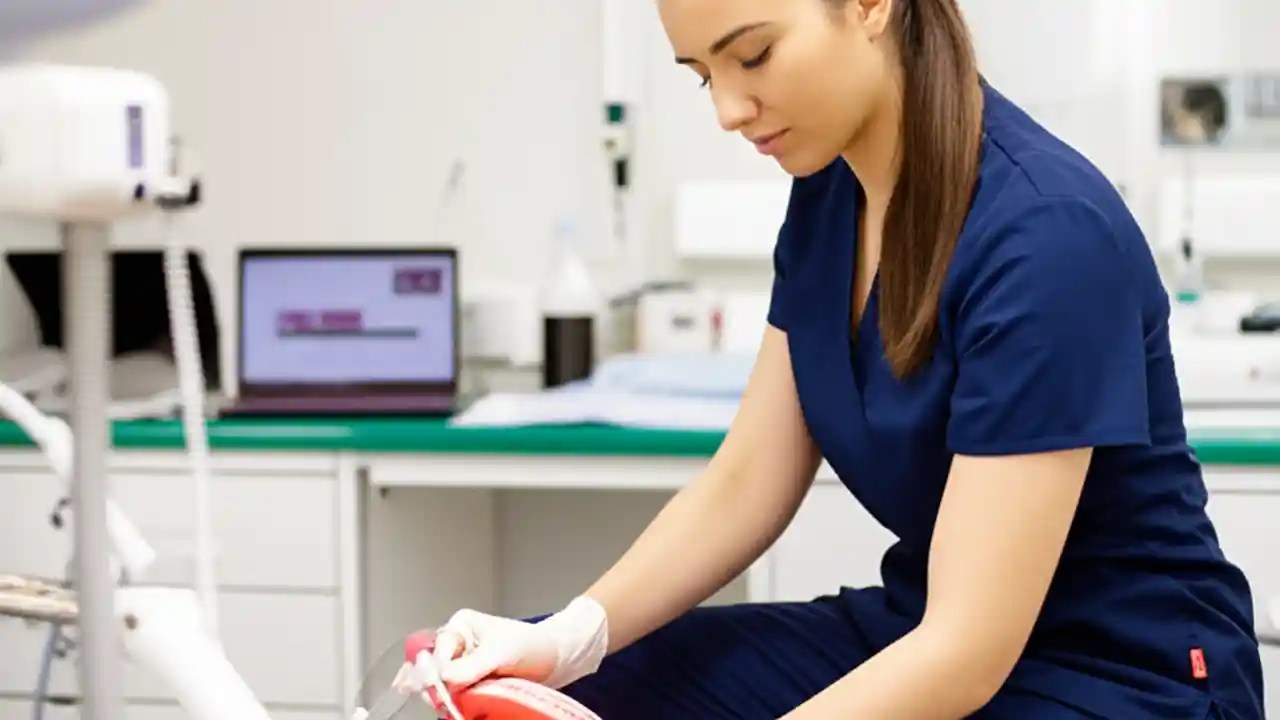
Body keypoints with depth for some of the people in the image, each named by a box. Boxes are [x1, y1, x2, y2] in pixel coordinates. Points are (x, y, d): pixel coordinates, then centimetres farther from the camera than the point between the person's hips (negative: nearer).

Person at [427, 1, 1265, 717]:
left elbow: (971, 650, -28)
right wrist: (574, 635, -15)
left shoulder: (1046, 234, -26)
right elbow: (747, 483, 2)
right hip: (922, 638, 8)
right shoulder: (829, 192, -1)